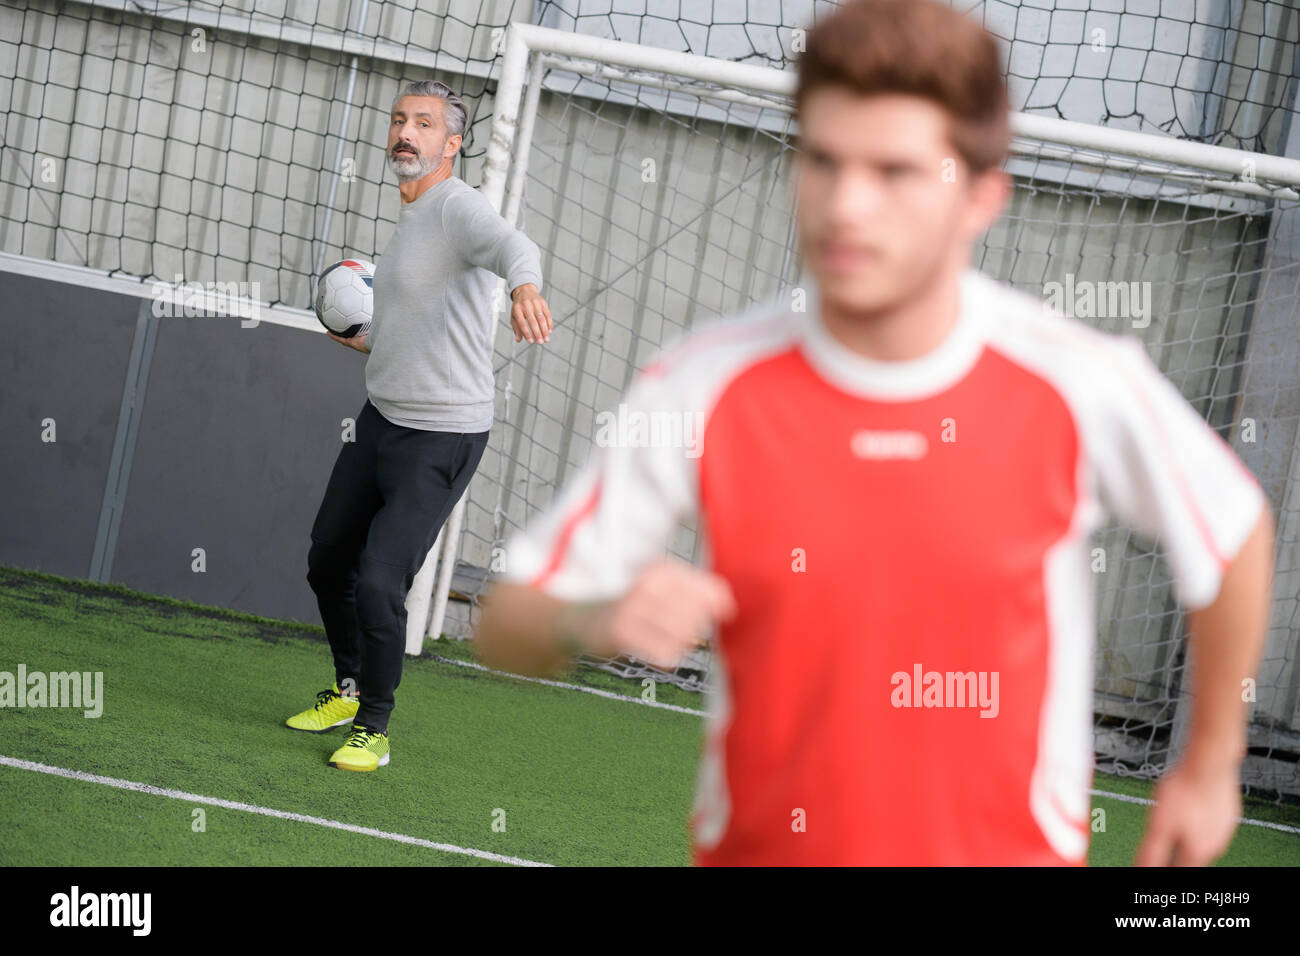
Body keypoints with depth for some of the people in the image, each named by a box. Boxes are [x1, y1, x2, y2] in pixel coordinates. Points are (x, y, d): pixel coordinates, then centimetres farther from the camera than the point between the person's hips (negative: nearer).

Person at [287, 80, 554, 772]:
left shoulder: (457, 207, -15)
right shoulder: (410, 218, 14)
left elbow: (511, 245, -40)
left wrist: (525, 288, -60)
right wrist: (365, 341, 16)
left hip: (441, 439, -9)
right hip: (381, 420, 9)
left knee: (379, 584, -14)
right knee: (328, 563, 17)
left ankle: (373, 729, 4)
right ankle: (350, 691, 38)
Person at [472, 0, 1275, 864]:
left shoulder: (1084, 384, -13)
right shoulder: (703, 388, -13)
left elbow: (1238, 535, 6)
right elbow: (504, 626, -8)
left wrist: (1210, 767, 14)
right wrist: (598, 623, -30)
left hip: (1014, 845, -1)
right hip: (758, 842, 1)